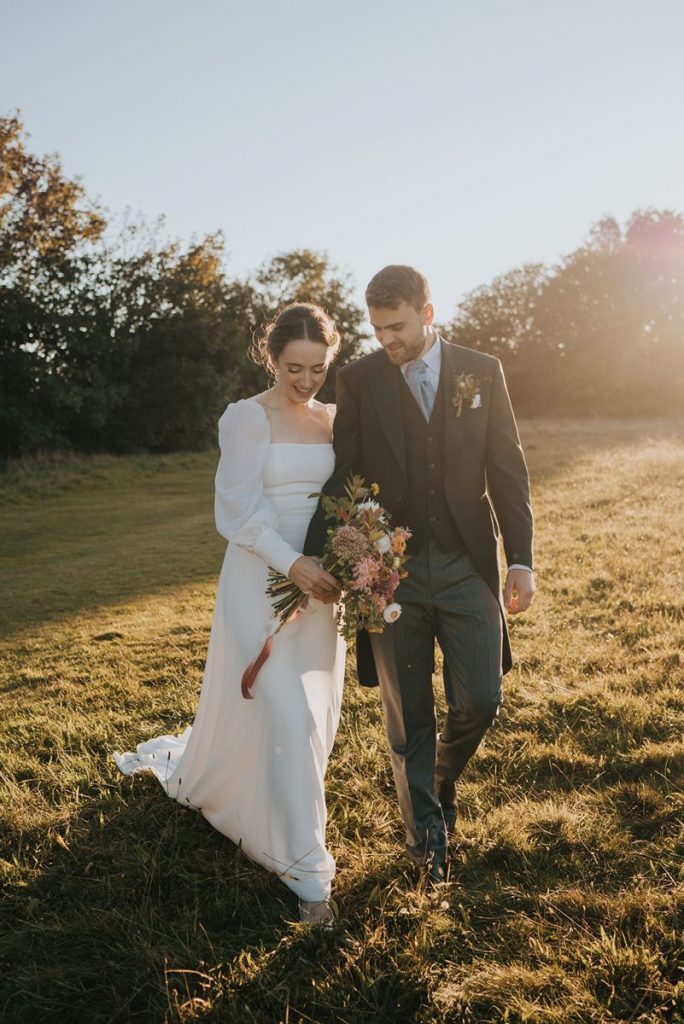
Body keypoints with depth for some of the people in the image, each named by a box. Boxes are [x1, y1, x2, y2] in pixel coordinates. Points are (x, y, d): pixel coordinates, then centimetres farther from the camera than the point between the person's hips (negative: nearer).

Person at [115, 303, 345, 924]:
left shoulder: (334, 419, 9)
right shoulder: (248, 418, -8)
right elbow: (238, 511, -13)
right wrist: (292, 562, -24)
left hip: (319, 581, 7)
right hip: (262, 578, -6)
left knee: (313, 710, 14)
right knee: (286, 714, -7)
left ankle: (177, 763, 40)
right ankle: (306, 867, 8)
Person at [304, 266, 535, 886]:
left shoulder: (481, 372, 3)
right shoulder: (359, 380, 1)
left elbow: (508, 470, 3)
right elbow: (341, 478, 0)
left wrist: (521, 559, -3)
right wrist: (314, 562, -7)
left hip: (468, 566, 1)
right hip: (390, 571, 0)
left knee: (480, 701, -1)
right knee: (409, 718, 7)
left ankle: (444, 776, 34)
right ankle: (428, 840, 26)